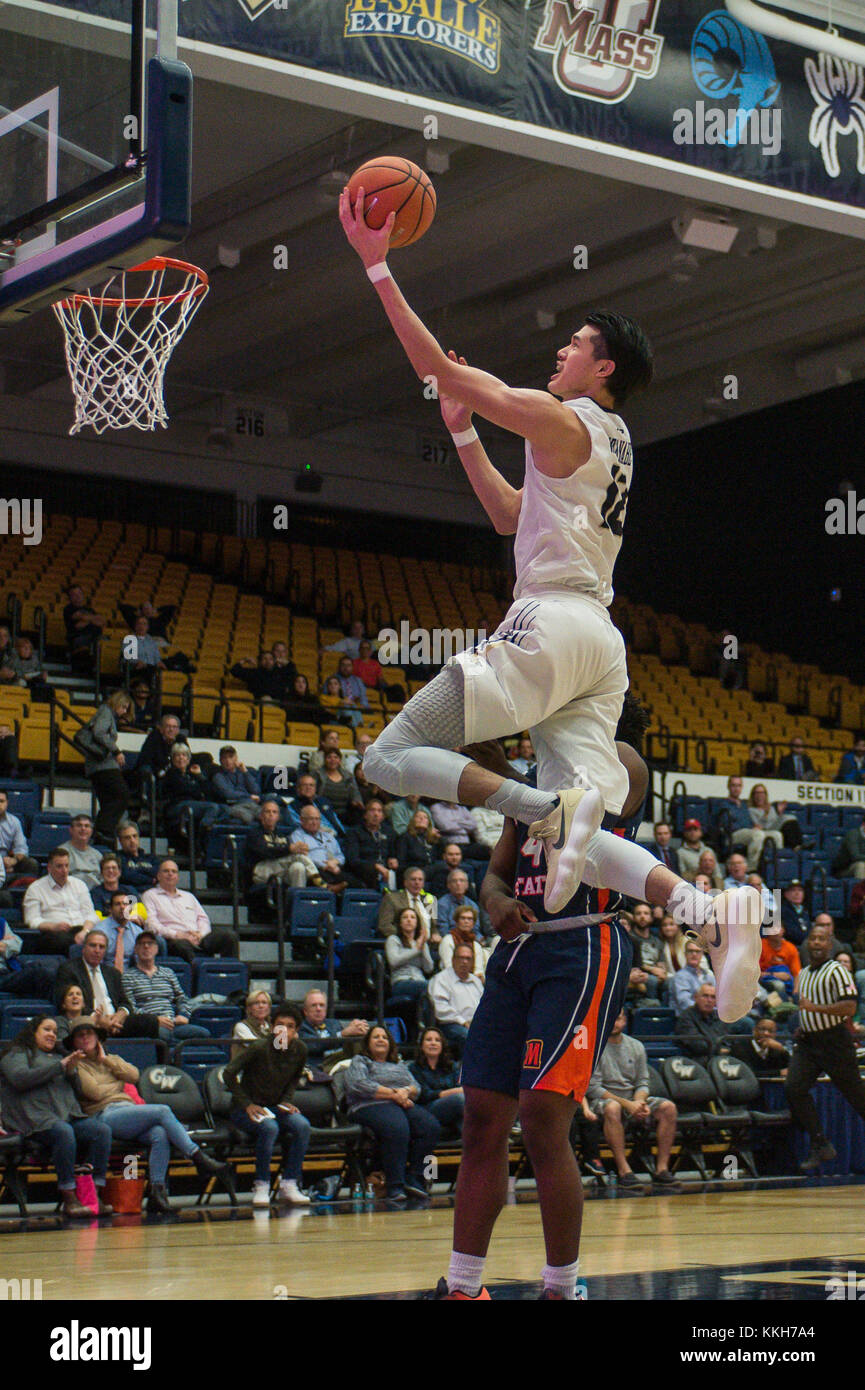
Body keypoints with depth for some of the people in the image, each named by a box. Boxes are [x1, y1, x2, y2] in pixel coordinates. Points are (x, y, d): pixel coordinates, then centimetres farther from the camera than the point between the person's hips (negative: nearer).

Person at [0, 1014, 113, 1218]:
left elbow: (77, 1091, 29)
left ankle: (95, 1193, -27)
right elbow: (19, 1078, -6)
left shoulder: (57, 1058, 33)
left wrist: (71, 1071, 8)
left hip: (70, 1117, 6)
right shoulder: (17, 1054, 16)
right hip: (36, 1119, -6)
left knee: (102, 1130, -23)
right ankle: (69, 1199, -35)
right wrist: (59, 1066, -5)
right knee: (63, 1132, -38)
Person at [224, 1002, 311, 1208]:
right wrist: (246, 1104, -18)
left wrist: (287, 1101, 0)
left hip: (276, 1107, 5)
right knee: (270, 1128, -35)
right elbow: (229, 1073, -16)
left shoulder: (299, 1051, -3)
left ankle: (288, 1184, -14)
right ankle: (261, 1187, -20)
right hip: (246, 1109, -5)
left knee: (302, 1126, -25)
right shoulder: (259, 1049, -19)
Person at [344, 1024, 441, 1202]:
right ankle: (395, 1185, -39)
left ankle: (413, 1179, -27)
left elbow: (416, 1087, 21)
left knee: (431, 1127, -27)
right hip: (371, 1106, -5)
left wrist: (406, 1091, -5)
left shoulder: (399, 1064, 34)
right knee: (397, 1129, -40)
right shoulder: (359, 1062, 17)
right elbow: (359, 1085, -4)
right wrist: (393, 1094, -8)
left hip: (404, 1105, 5)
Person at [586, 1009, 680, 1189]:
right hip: (603, 1100, -5)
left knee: (668, 1107, -18)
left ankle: (662, 1168, -19)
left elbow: (642, 1083, 11)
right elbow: (592, 1088, -12)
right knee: (612, 1108, -40)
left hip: (633, 1098, 5)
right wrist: (627, 1104, -20)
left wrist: (639, 1102, -14)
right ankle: (623, 1170, -39)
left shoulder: (636, 1046, 12)